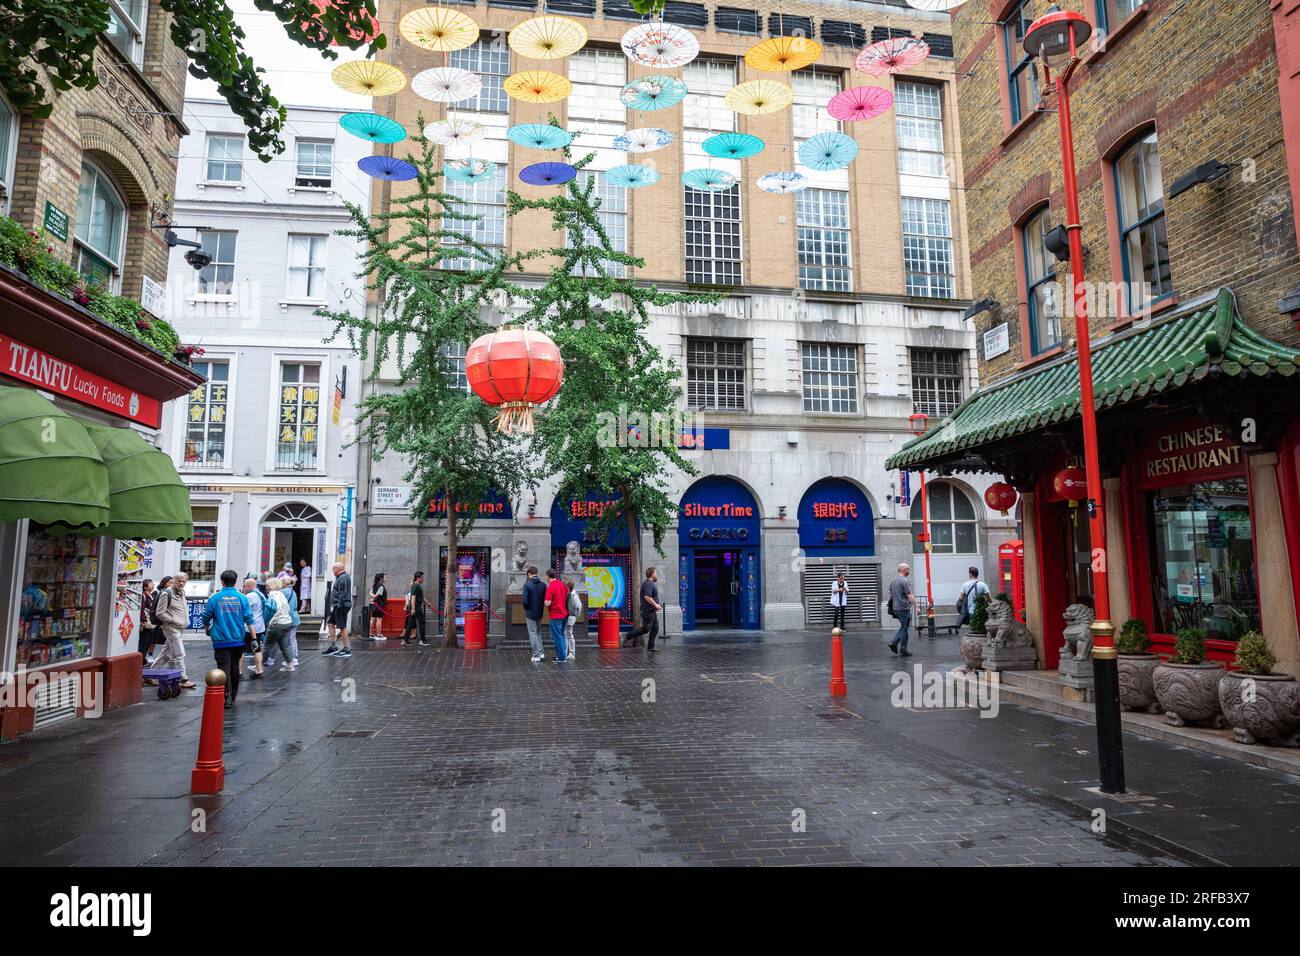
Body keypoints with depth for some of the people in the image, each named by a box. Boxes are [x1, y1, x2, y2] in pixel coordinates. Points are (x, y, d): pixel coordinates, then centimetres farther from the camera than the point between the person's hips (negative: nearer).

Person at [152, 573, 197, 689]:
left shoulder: (182, 593, 14)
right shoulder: (166, 594, -12)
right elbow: (159, 613, -13)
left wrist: (186, 621, 14)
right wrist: (174, 620, -15)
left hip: (180, 628, 8)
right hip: (171, 628, -8)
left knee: (167, 653, 15)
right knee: (179, 654, -9)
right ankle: (183, 679, -7)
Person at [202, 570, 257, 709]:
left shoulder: (214, 598, -3)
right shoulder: (242, 598, -1)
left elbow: (206, 618, 5)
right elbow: (249, 619, -5)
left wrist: (208, 629, 28)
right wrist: (254, 637, -3)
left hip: (221, 640, -2)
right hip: (238, 640, 2)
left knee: (224, 668, -1)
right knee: (235, 668, 15)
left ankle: (228, 696, -14)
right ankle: (233, 696, 27)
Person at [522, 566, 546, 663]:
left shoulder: (527, 585, -13)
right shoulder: (543, 585, 0)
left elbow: (525, 601, -16)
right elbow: (546, 600, 1)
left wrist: (525, 608, 3)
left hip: (530, 613, -5)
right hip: (539, 613, 5)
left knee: (532, 633, 3)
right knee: (538, 632, 20)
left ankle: (536, 656, 5)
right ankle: (540, 653, 17)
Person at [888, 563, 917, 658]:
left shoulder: (892, 581, 13)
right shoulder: (905, 581, -14)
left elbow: (890, 595, 18)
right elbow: (909, 596, -18)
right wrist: (916, 606, -13)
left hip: (895, 608, 8)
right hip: (904, 608, -8)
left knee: (903, 627, 18)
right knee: (904, 629, -1)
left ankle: (894, 643, 7)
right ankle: (903, 651, 3)